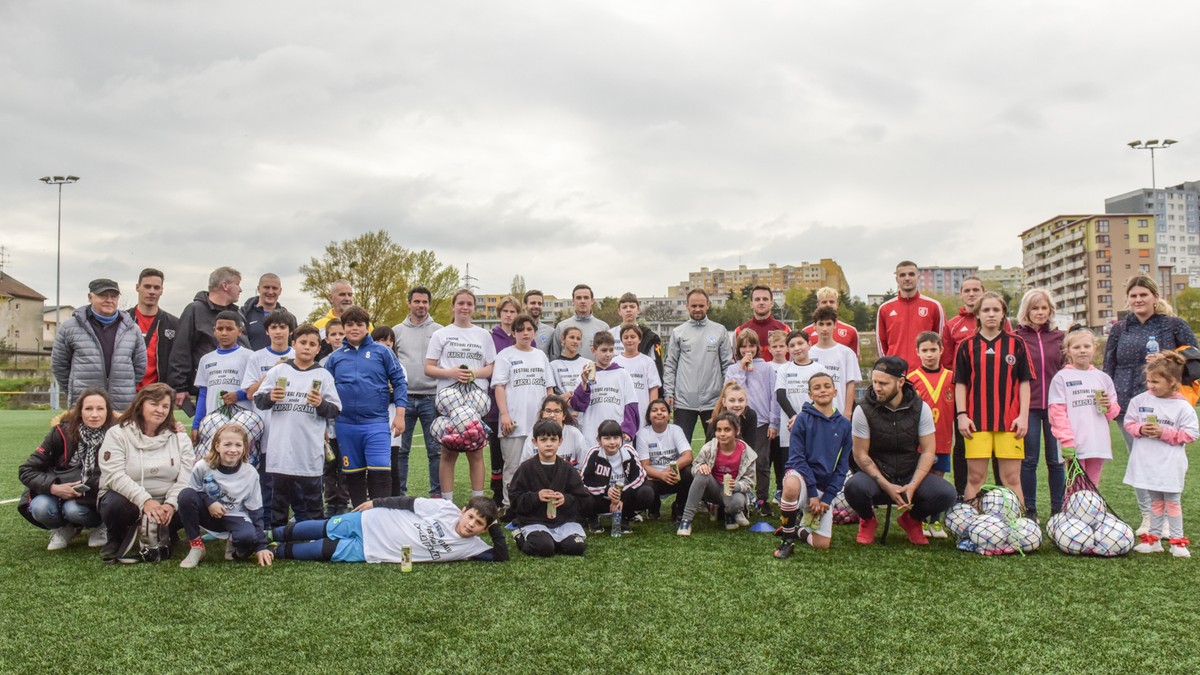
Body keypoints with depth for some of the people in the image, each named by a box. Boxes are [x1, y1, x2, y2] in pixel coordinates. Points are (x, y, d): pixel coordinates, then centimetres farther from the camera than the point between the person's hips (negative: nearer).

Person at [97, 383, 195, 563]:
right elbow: (115, 475, -17)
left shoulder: (179, 438, 3)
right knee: (115, 505, -36)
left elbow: (186, 478, -5)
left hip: (164, 504, 3)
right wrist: (145, 501, -30)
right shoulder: (118, 433, -4)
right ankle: (116, 540, 0)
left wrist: (171, 504, -24)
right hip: (129, 500, -2)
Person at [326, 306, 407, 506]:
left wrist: (400, 415, -5)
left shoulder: (382, 352, 3)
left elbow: (399, 382, 1)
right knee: (353, 475, 11)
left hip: (376, 423, -3)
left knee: (380, 473, -10)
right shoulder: (335, 357, 10)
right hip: (345, 426, 3)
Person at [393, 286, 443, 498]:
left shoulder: (439, 331, 5)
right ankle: (399, 494, 14)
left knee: (435, 449, 2)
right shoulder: (397, 331, 10)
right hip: (403, 398, 1)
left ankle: (437, 493, 10)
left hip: (431, 398, -1)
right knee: (400, 450, 5)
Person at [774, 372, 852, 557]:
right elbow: (796, 458, -10)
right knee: (792, 486, -40)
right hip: (801, 475, -3)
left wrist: (827, 498, -5)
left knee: (822, 544, -7)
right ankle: (787, 539, -17)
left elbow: (842, 467, 4)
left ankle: (805, 526, 30)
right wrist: (812, 493, -16)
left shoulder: (844, 425, 2)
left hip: (824, 487, 3)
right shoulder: (803, 419, -8)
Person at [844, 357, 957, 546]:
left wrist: (912, 485, -18)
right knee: (854, 487, -35)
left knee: (945, 493, -25)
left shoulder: (920, 408, -4)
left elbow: (928, 451, -4)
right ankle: (868, 520, 4)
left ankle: (912, 519, 11)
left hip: (910, 476, 2)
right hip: (876, 476, -2)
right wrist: (887, 486, -19)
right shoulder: (864, 410, -9)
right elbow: (861, 454, -9)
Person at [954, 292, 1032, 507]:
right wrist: (962, 415, -2)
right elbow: (960, 383, 6)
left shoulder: (1016, 344, 7)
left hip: (1010, 421, 0)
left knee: (1012, 478, 2)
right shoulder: (967, 346, 7)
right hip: (977, 421, 0)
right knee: (975, 478, 1)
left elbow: (1024, 382, 7)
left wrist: (1023, 415, 0)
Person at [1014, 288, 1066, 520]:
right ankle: (1030, 510, 12)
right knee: (1029, 459, 2)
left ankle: (1058, 509, 16)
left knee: (1056, 460, 6)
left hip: (1055, 404, 2)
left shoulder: (1059, 337, 10)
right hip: (1028, 405, -2)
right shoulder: (1016, 338, 2)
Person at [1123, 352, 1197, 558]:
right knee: (1155, 501, 14)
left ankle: (1177, 541, 15)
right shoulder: (1140, 400, 0)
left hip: (1170, 465, -3)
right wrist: (1140, 429, -14)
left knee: (1172, 502, 5)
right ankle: (1154, 539, 21)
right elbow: (1129, 422, 6)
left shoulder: (1182, 407, -8)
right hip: (1147, 462, 3)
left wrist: (1164, 433, -17)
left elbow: (1190, 433, -8)